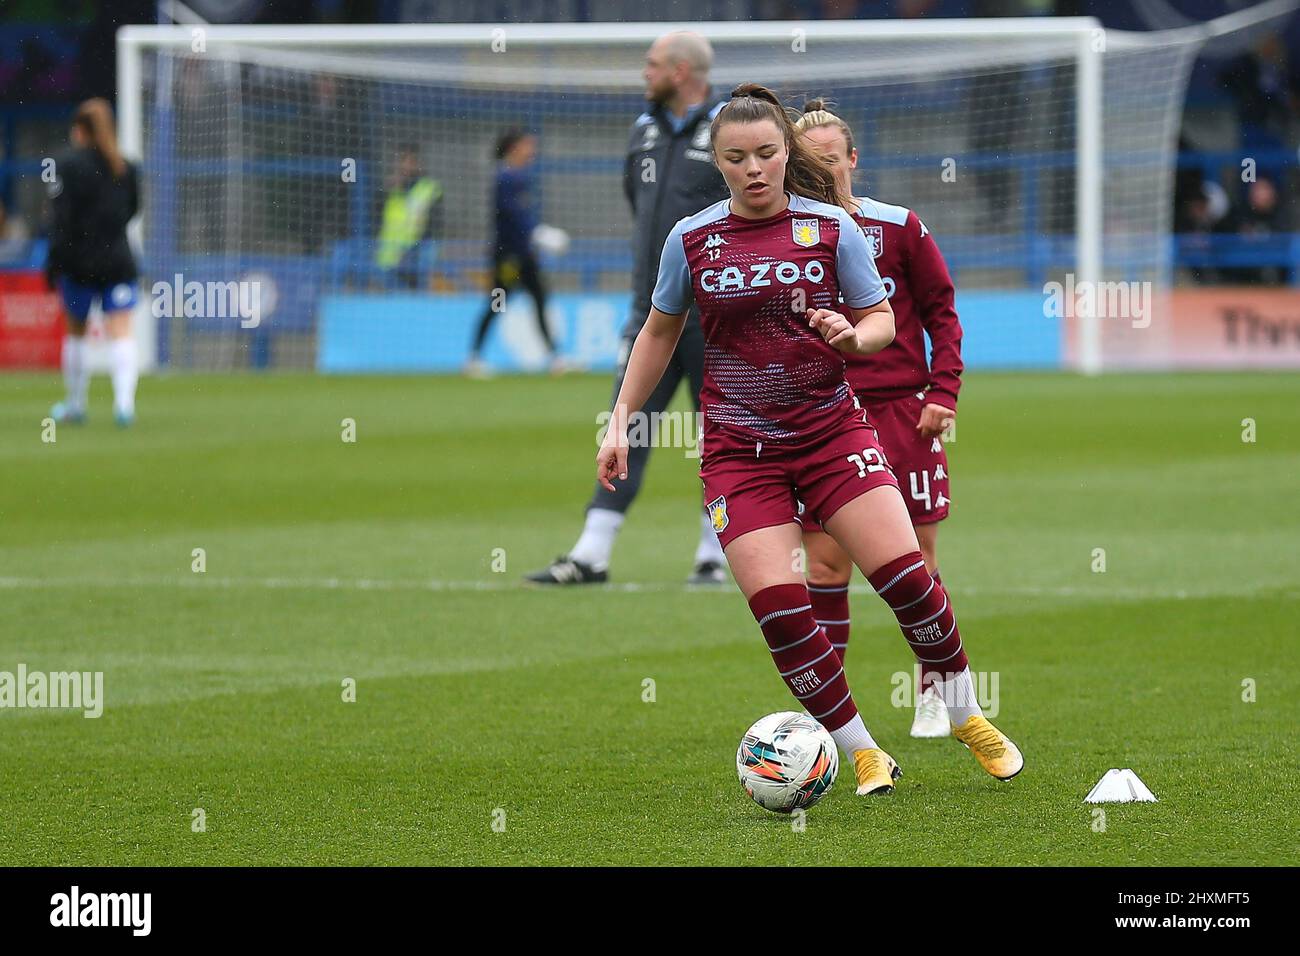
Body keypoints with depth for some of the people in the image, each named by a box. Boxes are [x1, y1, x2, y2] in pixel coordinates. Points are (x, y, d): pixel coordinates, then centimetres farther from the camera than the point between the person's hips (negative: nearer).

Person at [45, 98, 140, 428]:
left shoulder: (66, 166, -8)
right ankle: (124, 402, -22)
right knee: (121, 333, -5)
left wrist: (53, 264, -9)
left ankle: (75, 404, 26)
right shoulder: (126, 168, 5)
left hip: (78, 261, -2)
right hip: (118, 261, 2)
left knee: (75, 331, 16)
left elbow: (60, 221, -12)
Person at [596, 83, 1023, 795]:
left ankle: (968, 718, 9)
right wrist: (620, 421, 12)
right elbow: (660, 332, 16)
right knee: (778, 608, -13)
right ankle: (863, 753, 1)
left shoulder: (831, 227, -1)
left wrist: (852, 336, -17)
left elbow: (881, 319, 6)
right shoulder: (691, 240, 1)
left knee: (903, 573, -13)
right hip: (739, 448, 0)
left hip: (831, 427, 0)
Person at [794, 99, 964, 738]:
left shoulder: (898, 228, 2)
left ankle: (932, 694, 19)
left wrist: (943, 391, -4)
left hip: (902, 412, 0)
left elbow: (941, 313, 6)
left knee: (917, 563, 4)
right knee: (826, 565, -6)